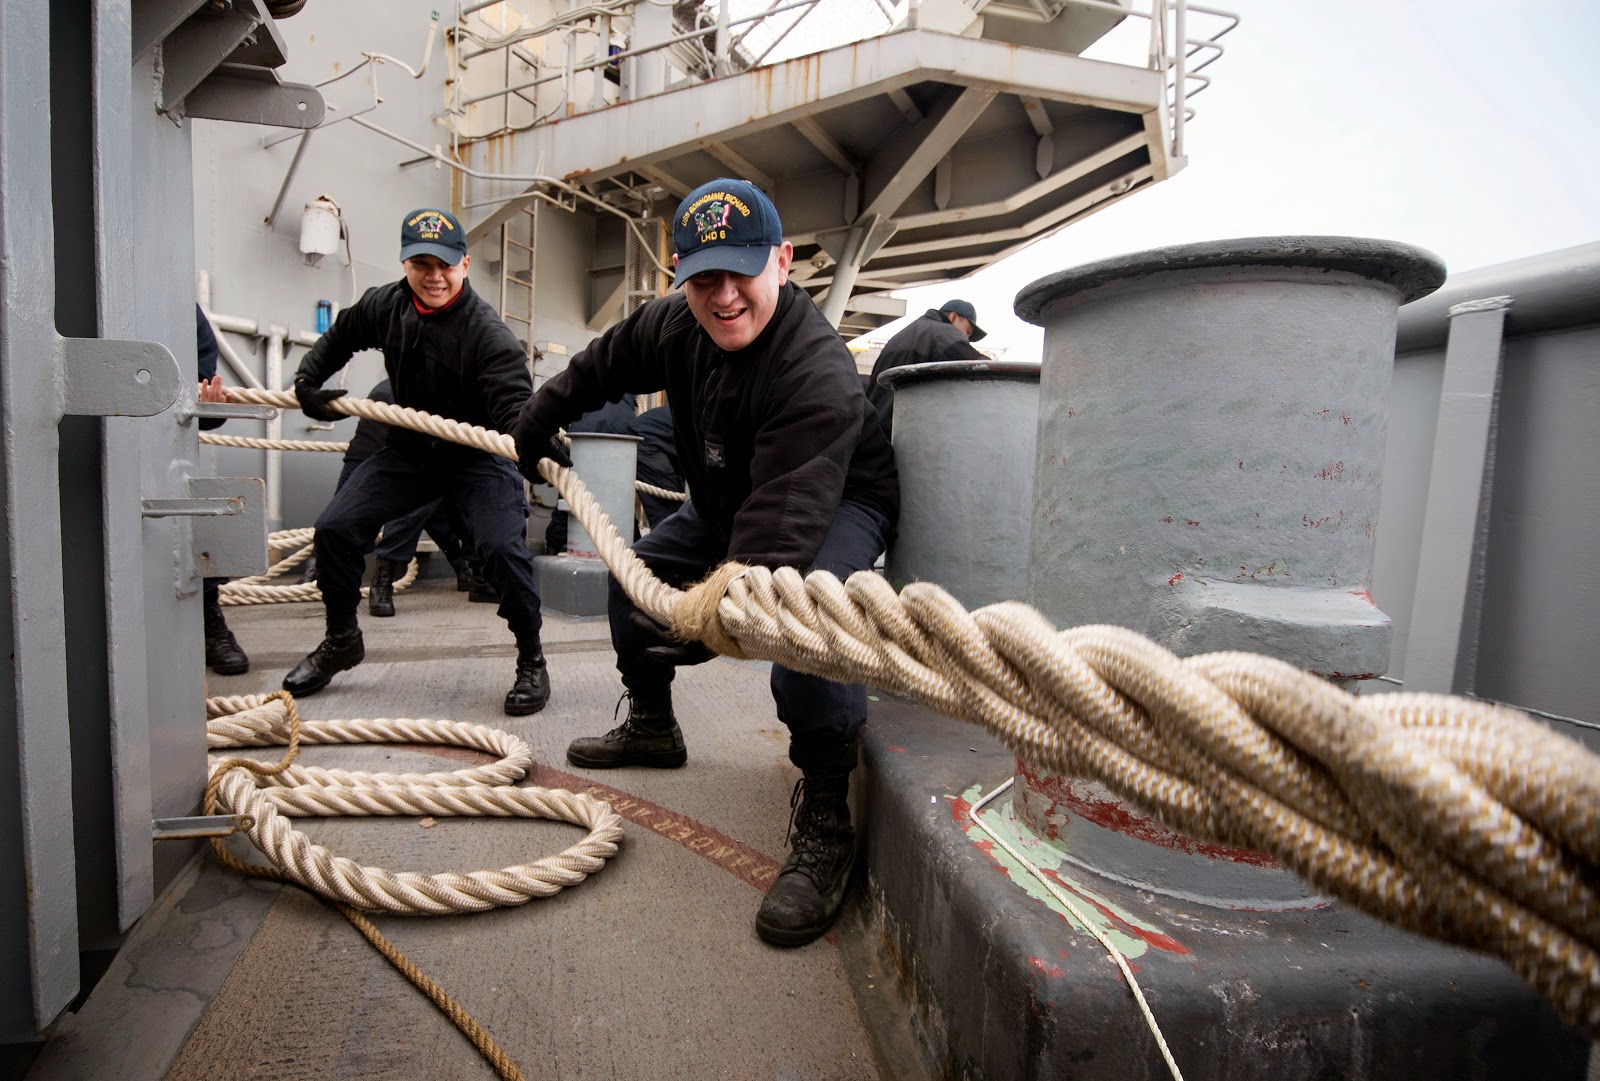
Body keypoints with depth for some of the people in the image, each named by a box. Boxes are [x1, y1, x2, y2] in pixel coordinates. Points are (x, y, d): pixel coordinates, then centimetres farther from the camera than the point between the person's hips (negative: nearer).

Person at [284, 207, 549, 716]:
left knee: (501, 548, -26)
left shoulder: (486, 331, -23)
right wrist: (306, 380, 8)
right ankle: (342, 640, 27)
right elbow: (339, 337, 19)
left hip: (477, 456, -6)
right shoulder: (386, 305, -3)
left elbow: (513, 403, -36)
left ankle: (531, 659, -5)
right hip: (408, 449, 6)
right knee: (334, 528, 2)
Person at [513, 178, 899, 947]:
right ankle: (651, 726, 34)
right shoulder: (674, 323, -11)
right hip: (728, 500, 9)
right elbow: (606, 363, 11)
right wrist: (543, 414, 19)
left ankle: (825, 819, -26)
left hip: (840, 502, -8)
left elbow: (785, 517, -45)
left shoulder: (818, 375, -36)